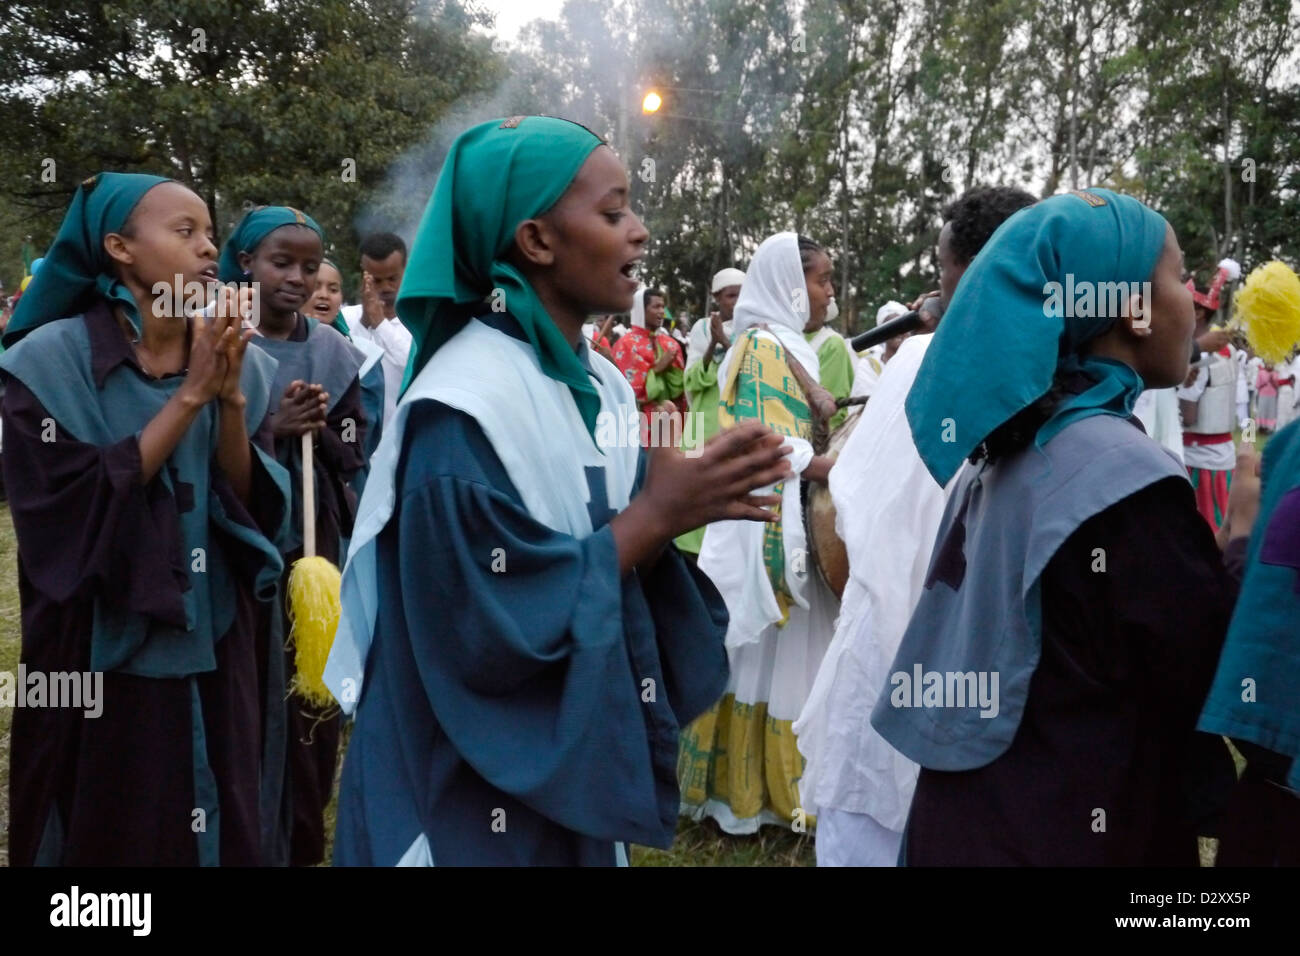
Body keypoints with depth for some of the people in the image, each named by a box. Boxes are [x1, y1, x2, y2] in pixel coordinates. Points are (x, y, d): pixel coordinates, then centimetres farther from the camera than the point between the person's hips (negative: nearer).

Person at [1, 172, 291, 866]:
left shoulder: (240, 364, 0)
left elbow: (258, 510, -4)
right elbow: (74, 510, -21)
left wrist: (230, 397, -18)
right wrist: (190, 396, -21)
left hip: (220, 655, 4)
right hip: (106, 663, -3)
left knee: (224, 832, 17)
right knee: (111, 839, 14)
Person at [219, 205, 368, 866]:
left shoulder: (335, 352, 5)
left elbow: (353, 455, 4)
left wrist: (315, 430, -16)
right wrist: (269, 431, -21)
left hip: (314, 544, 3)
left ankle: (303, 842, 23)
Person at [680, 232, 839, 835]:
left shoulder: (786, 344, 16)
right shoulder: (763, 344, -12)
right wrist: (847, 471, -21)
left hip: (788, 519, 9)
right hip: (768, 521, -9)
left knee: (779, 649, 13)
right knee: (763, 652, -1)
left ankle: (748, 784, 23)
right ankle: (745, 787, 12)